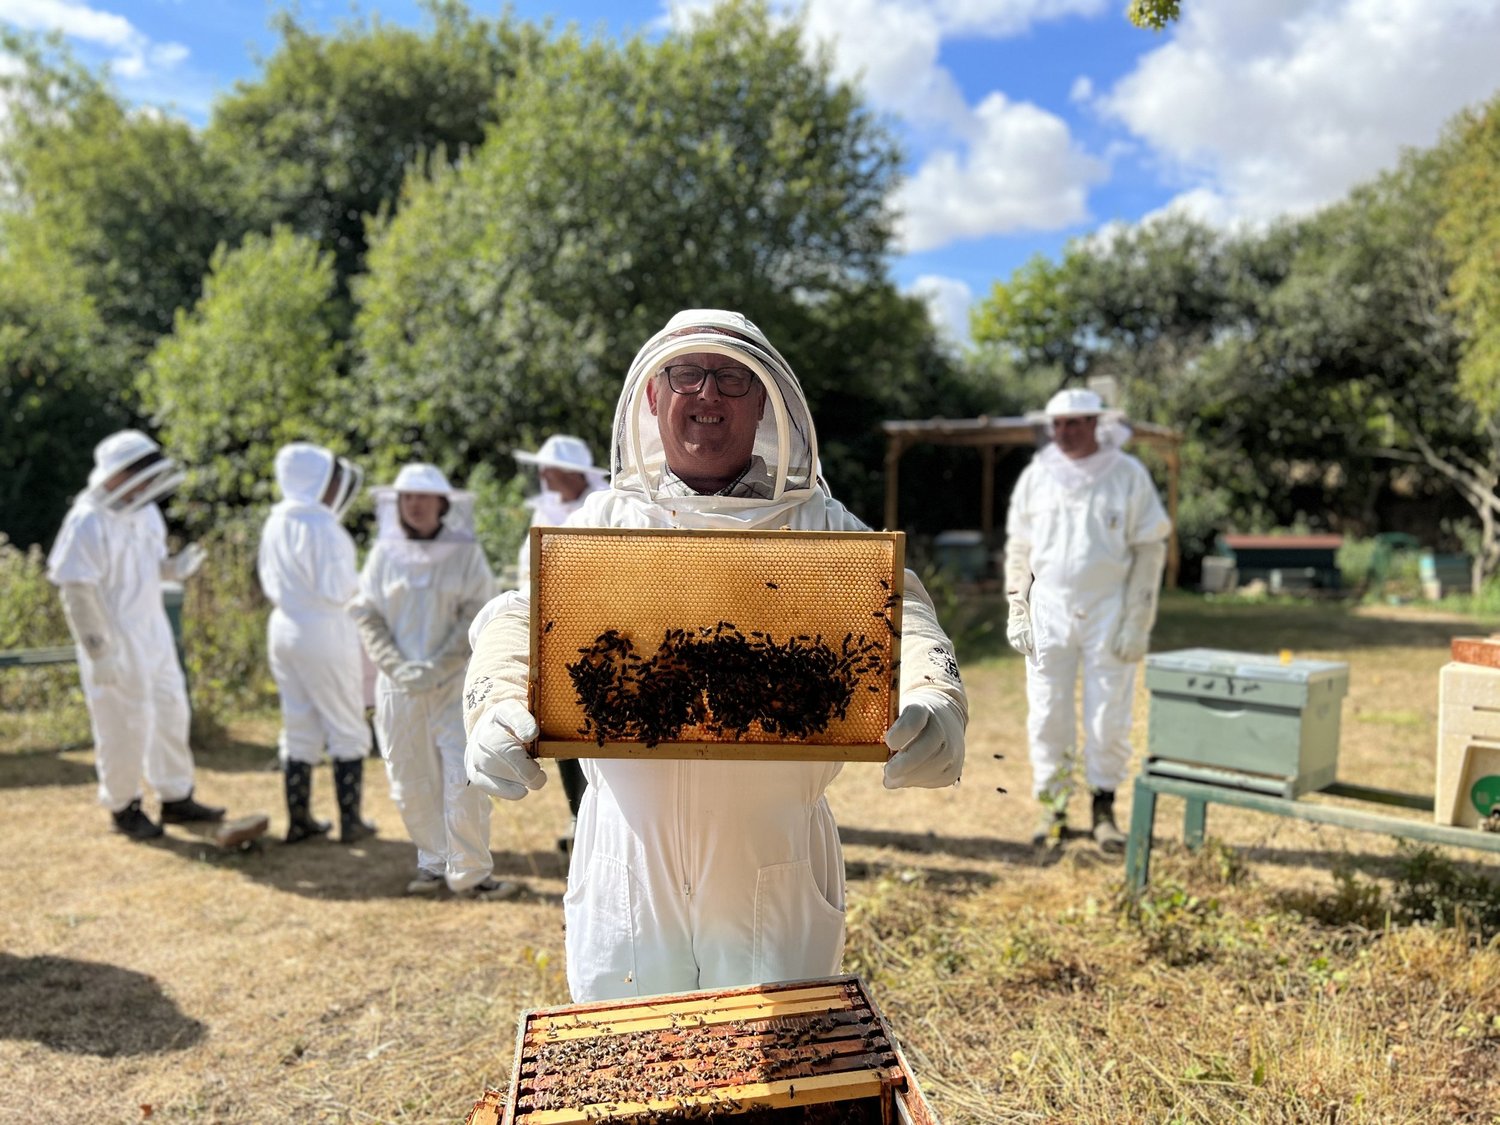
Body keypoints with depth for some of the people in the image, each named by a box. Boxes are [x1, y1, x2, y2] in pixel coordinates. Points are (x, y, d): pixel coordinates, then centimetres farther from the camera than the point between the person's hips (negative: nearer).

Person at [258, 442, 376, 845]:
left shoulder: (275, 522, 5)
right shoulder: (321, 526, -20)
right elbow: (336, 590, -20)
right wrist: (360, 579, -2)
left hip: (283, 630, 8)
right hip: (324, 635, -7)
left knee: (298, 728, 15)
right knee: (347, 729, 6)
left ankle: (299, 820, 22)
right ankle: (350, 822, 11)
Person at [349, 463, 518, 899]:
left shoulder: (466, 552, 0)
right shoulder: (384, 553, 5)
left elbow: (477, 617, -5)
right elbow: (366, 615, 3)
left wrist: (439, 666, -15)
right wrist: (398, 667, -10)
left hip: (456, 684, -2)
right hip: (399, 685, 2)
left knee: (464, 779, -7)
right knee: (410, 782, 8)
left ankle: (470, 872, 4)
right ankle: (433, 862, 24)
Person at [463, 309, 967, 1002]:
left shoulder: (820, 527, 2)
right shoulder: (602, 521, 5)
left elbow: (897, 617, -12)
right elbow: (518, 621, -7)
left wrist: (933, 702, -34)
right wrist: (498, 708, -29)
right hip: (626, 874, 1)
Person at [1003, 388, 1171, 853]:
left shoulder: (1128, 475, -2)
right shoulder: (1037, 476, 5)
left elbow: (1150, 549, -2)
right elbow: (1018, 548, 9)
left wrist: (1137, 621, -8)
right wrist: (1017, 612, 2)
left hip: (1107, 612, -2)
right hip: (1049, 613, 2)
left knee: (1109, 719, 2)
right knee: (1047, 718, 3)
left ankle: (1104, 809, 18)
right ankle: (1052, 809, 15)